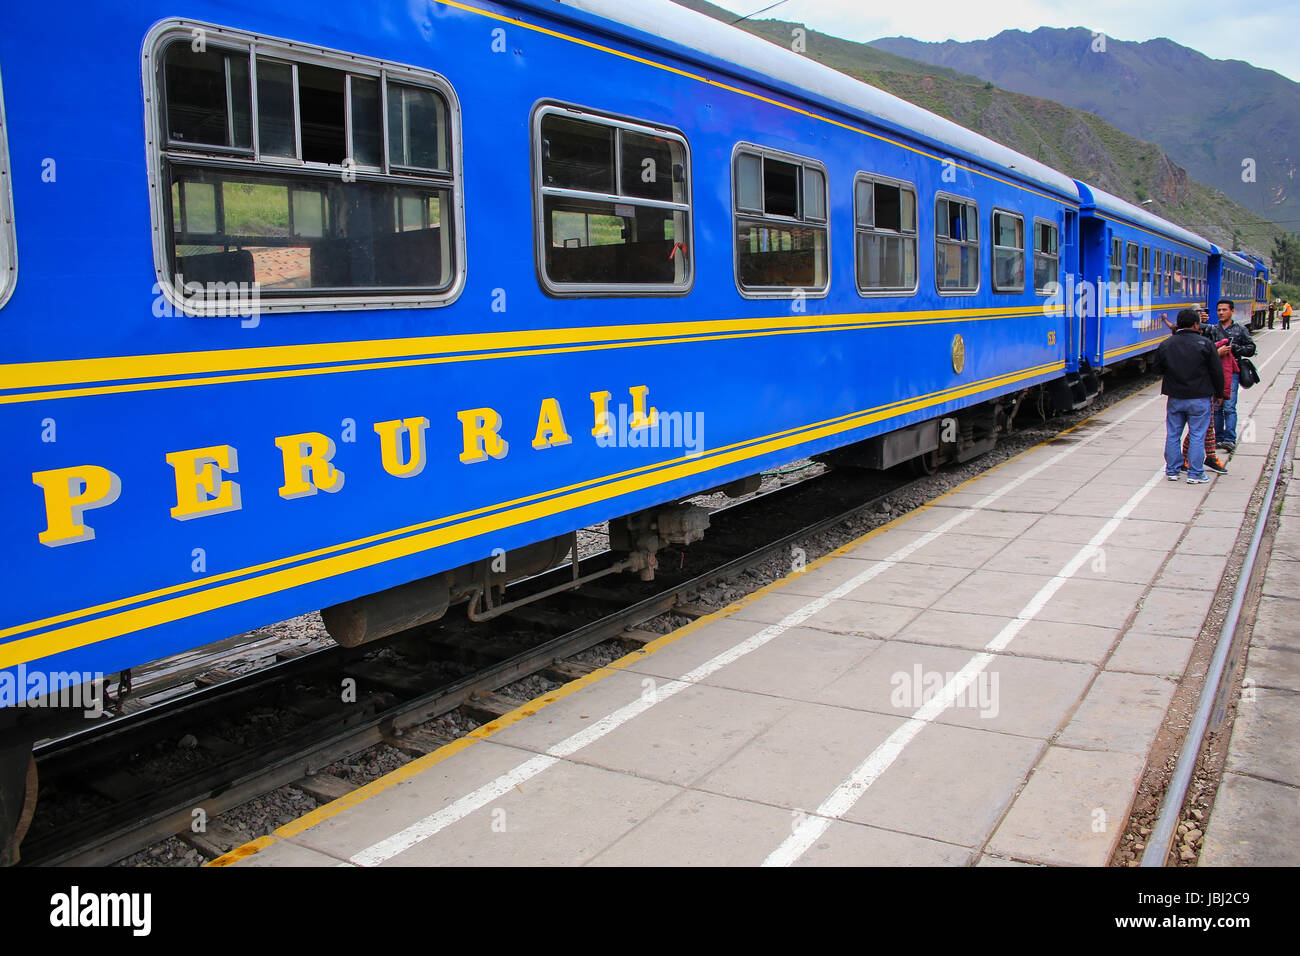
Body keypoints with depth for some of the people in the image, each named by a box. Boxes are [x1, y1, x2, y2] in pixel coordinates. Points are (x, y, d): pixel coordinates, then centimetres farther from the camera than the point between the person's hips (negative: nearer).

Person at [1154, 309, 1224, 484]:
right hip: (1199, 398, -3)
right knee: (1197, 435, 2)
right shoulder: (1205, 344, -9)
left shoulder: (1165, 345, -1)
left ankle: (1172, 471, 17)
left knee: (1173, 435, 12)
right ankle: (1195, 474, 3)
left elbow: (1159, 368, 11)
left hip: (1175, 398, 3)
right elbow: (1217, 372, -4)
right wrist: (1219, 393, 8)